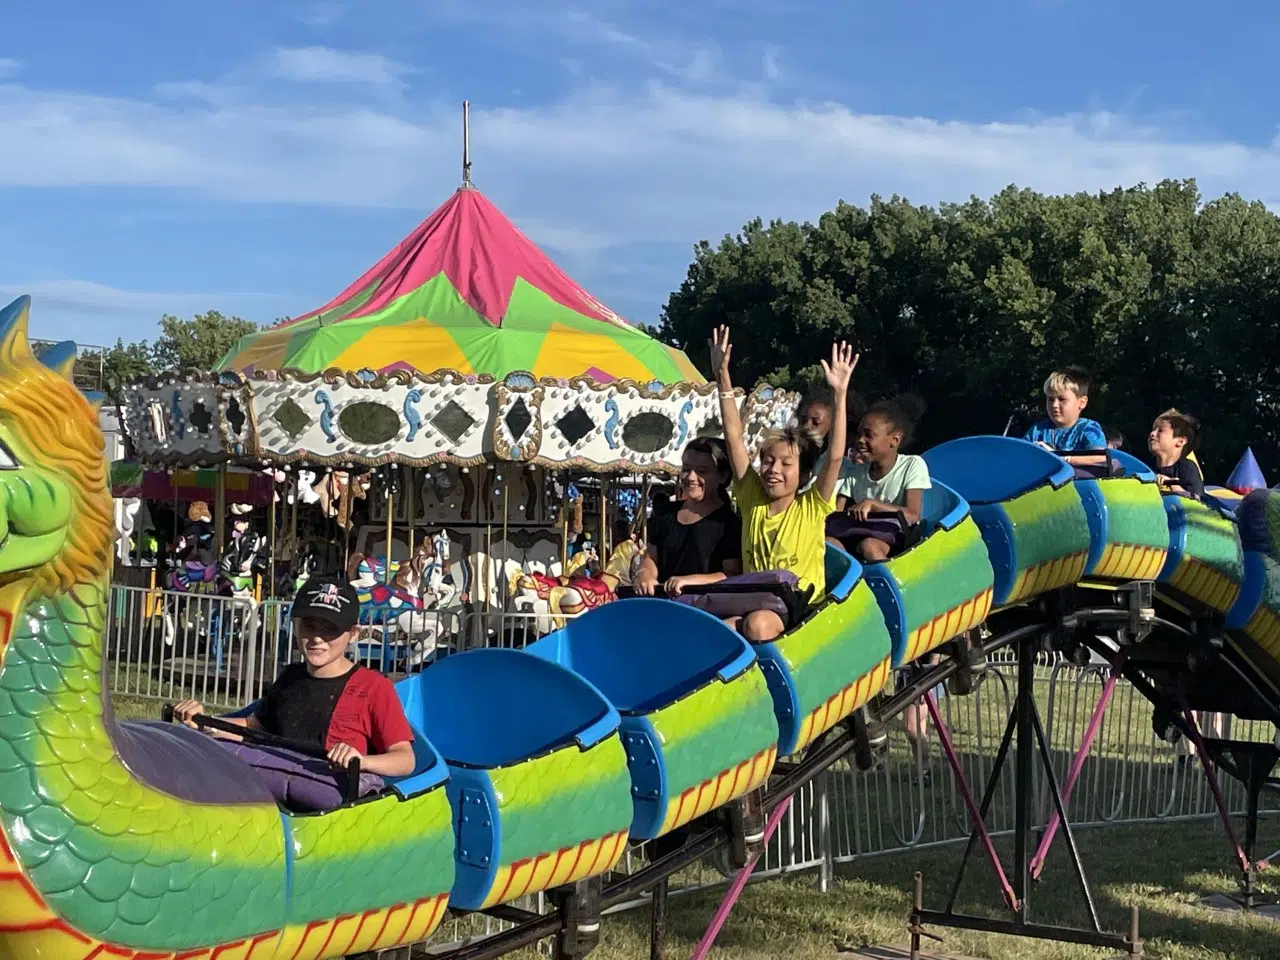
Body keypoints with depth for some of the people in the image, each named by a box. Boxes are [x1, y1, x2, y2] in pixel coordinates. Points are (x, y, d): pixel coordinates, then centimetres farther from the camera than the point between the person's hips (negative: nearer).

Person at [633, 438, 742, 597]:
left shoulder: (728, 522, -3)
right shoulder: (665, 515, 17)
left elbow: (733, 575, -9)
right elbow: (651, 557, 21)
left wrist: (689, 580, -21)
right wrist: (645, 574, -3)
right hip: (662, 599, 5)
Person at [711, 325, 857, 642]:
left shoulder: (812, 507, 2)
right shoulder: (752, 499, 11)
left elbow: (836, 457, -12)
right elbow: (735, 438, 7)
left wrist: (840, 394, -19)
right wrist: (723, 377, 3)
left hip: (797, 612, -3)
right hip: (752, 604, 3)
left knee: (759, 624, -37)